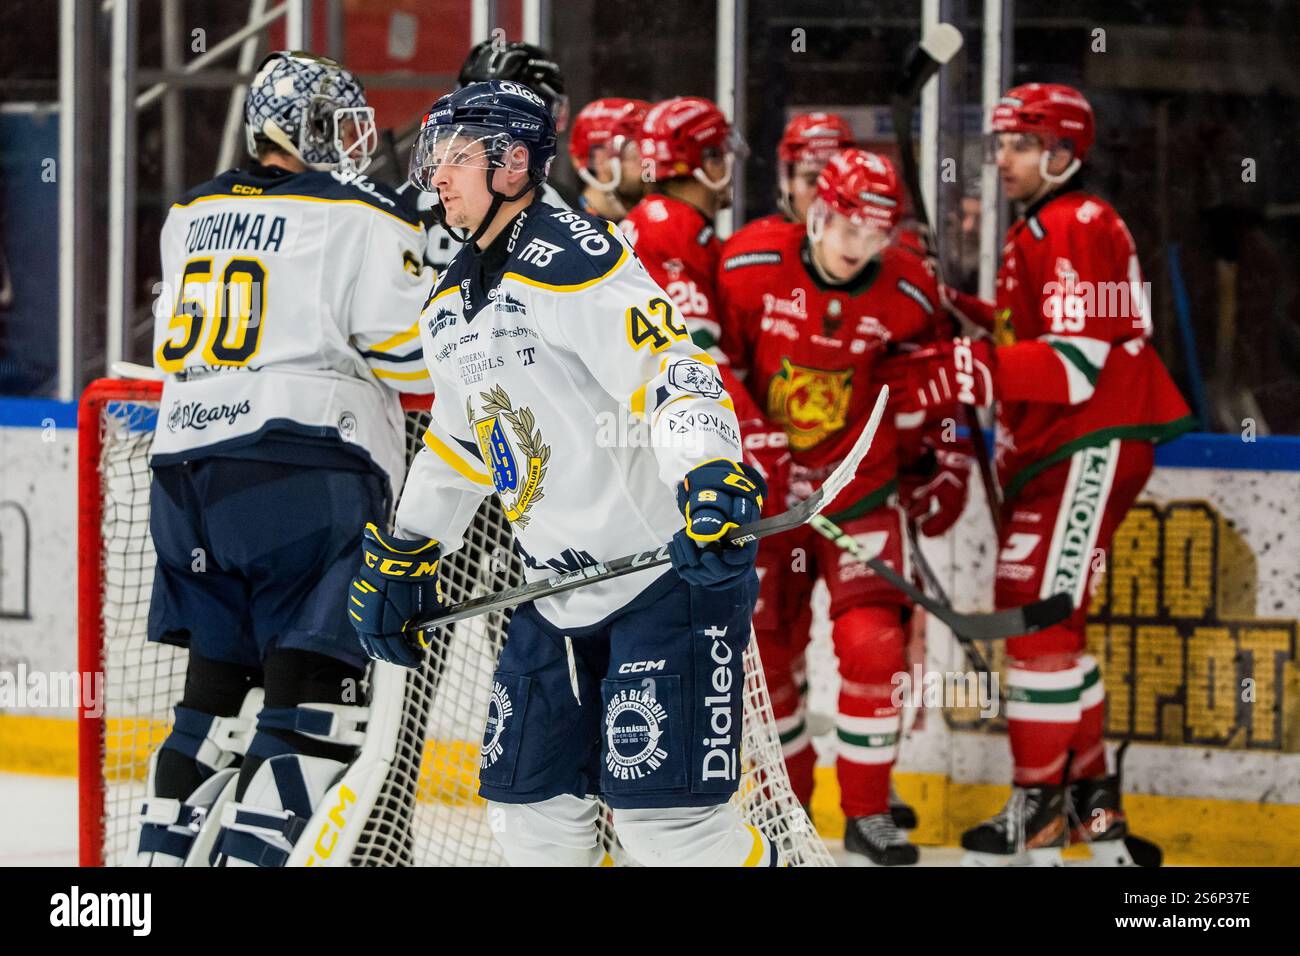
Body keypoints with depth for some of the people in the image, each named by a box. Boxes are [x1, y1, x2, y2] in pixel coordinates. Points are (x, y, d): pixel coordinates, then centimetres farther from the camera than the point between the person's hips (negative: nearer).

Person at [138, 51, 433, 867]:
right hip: (305, 471, -7)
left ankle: (169, 850, 15)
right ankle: (258, 852, -19)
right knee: (313, 704, -8)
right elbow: (418, 356, -9)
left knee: (220, 686, 16)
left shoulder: (191, 216, 17)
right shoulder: (365, 221, -4)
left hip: (186, 465, 7)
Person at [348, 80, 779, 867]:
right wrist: (399, 566, 28)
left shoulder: (571, 260, -15)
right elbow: (457, 448, 27)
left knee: (664, 814, -15)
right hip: (560, 590, 9)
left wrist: (710, 476, -41)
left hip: (671, 571, -9)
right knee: (531, 804, 8)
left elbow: (670, 370, -26)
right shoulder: (452, 304, 14)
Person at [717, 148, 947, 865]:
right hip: (767, 484, 0)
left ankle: (868, 816, -1)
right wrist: (747, 435, -13)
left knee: (872, 640, -14)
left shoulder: (908, 295, -11)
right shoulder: (749, 266, -16)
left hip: (858, 484, 0)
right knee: (767, 649, 4)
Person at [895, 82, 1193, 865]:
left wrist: (973, 373, -28)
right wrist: (960, 315, 10)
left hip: (1091, 445, -11)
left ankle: (1041, 810, -6)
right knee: (1031, 611, 15)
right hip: (1049, 452, 11)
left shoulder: (1079, 228, -14)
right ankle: (1092, 798, 23)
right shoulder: (1036, 231, 20)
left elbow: (1079, 365, -22)